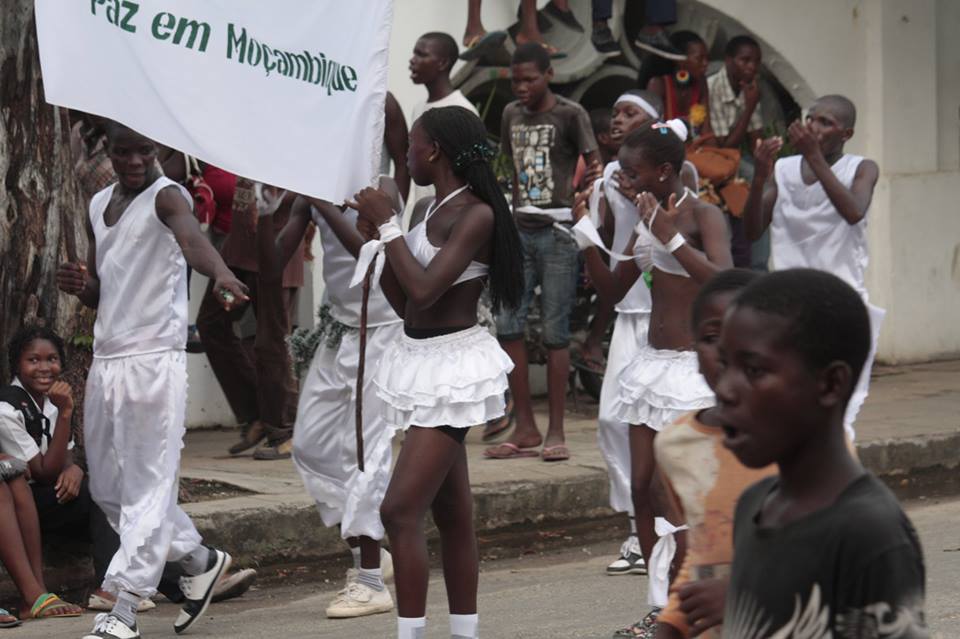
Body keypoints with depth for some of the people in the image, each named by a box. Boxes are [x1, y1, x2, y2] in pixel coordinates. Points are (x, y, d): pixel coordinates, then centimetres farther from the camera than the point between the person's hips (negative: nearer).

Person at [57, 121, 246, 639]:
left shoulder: (167, 197, -8)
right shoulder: (98, 206, 15)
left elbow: (192, 238, -33)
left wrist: (220, 273, -54)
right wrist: (79, 286, 1)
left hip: (153, 360, -9)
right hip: (106, 359, 9)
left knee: (147, 486, -8)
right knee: (107, 488, 14)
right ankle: (200, 561, 29)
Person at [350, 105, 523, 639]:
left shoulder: (476, 214, -15)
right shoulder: (438, 212, 11)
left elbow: (424, 291, -24)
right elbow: (404, 303, 14)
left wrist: (389, 225, -15)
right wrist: (380, 234, 6)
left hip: (451, 367, -10)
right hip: (425, 363, 10)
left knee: (401, 510, -15)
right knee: (452, 513, 12)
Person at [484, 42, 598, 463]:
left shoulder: (569, 114, -3)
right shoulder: (512, 114, 13)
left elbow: (594, 168, -4)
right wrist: (510, 213, 13)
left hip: (558, 231, -5)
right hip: (520, 229, 5)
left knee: (554, 331, -4)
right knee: (507, 324, -1)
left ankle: (555, 432, 2)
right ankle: (525, 429, 7)